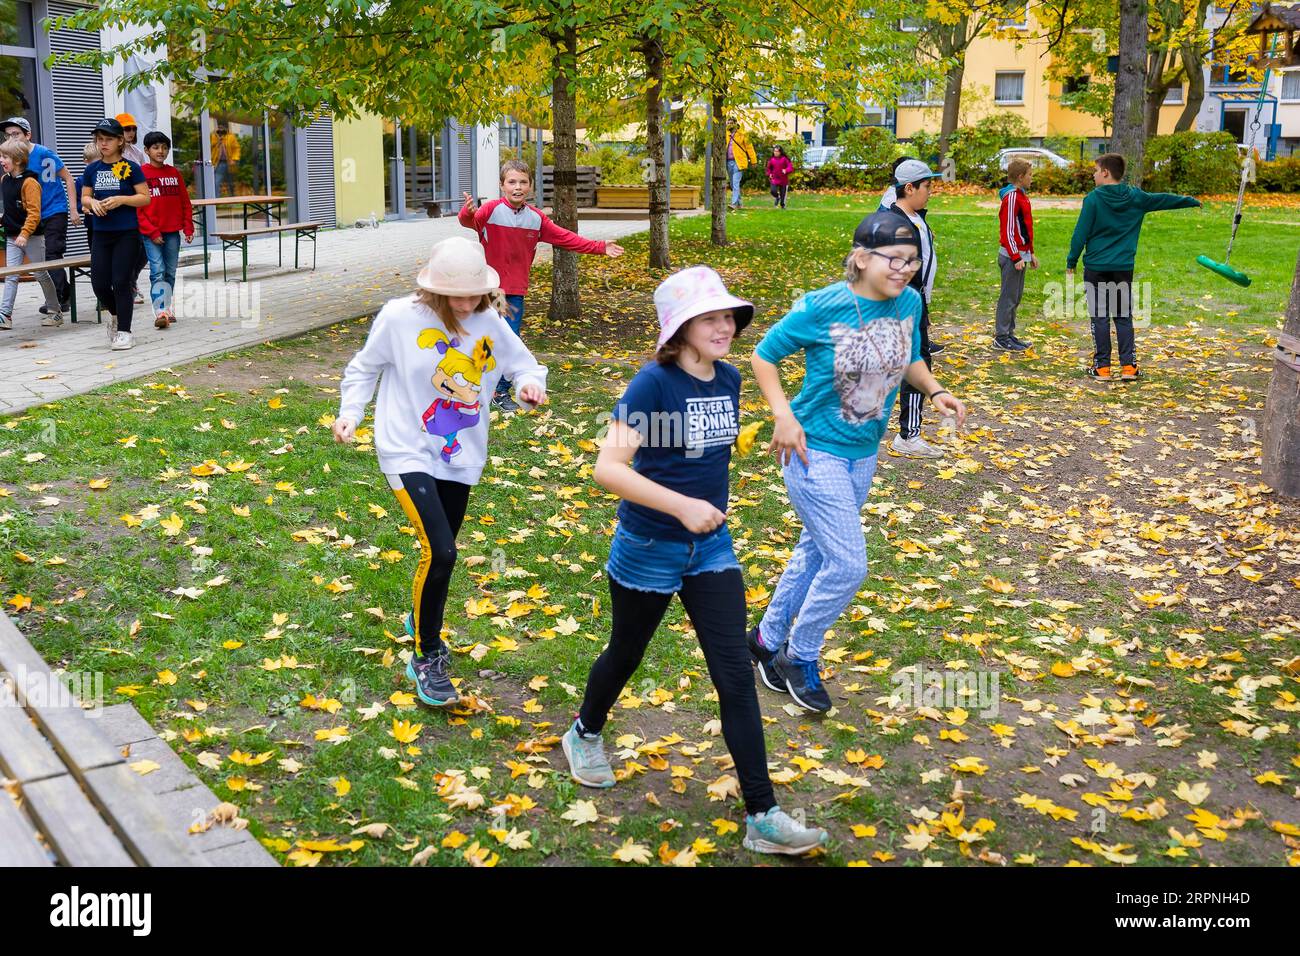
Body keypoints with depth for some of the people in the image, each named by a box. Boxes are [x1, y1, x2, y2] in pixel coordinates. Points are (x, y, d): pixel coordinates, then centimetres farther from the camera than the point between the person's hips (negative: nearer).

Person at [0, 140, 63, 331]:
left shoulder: (29, 182, -15)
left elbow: (34, 212, -19)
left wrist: (25, 233, -26)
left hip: (32, 236, -6)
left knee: (41, 275, 4)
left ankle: (55, 311, 17)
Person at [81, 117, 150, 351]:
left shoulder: (130, 168, -4)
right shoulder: (92, 169, 9)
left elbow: (145, 198, -5)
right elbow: (84, 197, 16)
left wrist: (121, 199, -17)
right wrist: (92, 202, -7)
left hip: (126, 234, -4)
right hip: (101, 234, 4)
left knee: (121, 282, -4)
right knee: (99, 283, 3)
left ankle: (124, 331, 5)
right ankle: (115, 314, 32)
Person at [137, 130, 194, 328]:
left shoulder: (174, 173, 10)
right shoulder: (141, 174, -3)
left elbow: (185, 202, 12)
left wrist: (188, 228, 5)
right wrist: (152, 232, -11)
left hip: (173, 232, 4)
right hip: (152, 234, -4)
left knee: (170, 273, 10)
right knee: (158, 271, -14)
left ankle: (167, 308, 20)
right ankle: (160, 312, -19)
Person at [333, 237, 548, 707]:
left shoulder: (490, 323, -5)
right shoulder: (399, 317, -14)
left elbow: (524, 365, 6)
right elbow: (364, 368, 1)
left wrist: (530, 384, -17)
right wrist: (349, 413, -11)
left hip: (460, 456, 5)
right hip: (408, 453, -5)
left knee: (440, 551, 17)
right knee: (441, 553, -18)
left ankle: (422, 619, 48)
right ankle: (426, 658, 2)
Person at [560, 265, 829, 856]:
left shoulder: (729, 379, 0)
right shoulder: (654, 382, -20)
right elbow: (608, 467, -27)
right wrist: (681, 506, -32)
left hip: (711, 547, 5)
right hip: (649, 548, -5)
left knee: (736, 675, -2)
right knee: (626, 654, 18)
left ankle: (762, 817, 3)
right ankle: (585, 735, 49)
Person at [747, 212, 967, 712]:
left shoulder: (910, 303, -5)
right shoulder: (821, 307, -19)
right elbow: (764, 356, -8)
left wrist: (935, 390, -6)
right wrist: (784, 416, -19)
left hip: (863, 454, 7)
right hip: (815, 450, -6)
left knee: (816, 553, 19)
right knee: (847, 564, -8)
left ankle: (769, 639, 40)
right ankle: (801, 657, 16)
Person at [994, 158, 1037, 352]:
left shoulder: (1022, 195, 15)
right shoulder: (1012, 196, -15)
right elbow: (1008, 230, -19)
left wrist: (1030, 253, 21)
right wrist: (1016, 257, -21)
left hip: (1021, 254, 10)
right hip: (1012, 256, -10)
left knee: (1016, 296, 13)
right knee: (1009, 296, -4)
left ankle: (1009, 334, 20)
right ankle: (1001, 338, 1)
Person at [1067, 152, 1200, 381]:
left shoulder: (1093, 199, -8)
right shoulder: (1135, 197, 4)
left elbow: (1080, 234, -9)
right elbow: (1164, 199, 18)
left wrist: (1071, 263, 0)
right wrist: (1192, 201, 35)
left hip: (1096, 268, -3)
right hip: (1124, 267, 3)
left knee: (1100, 318, 2)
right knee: (1124, 318, 10)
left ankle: (1102, 367, 3)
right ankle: (1128, 366, 7)